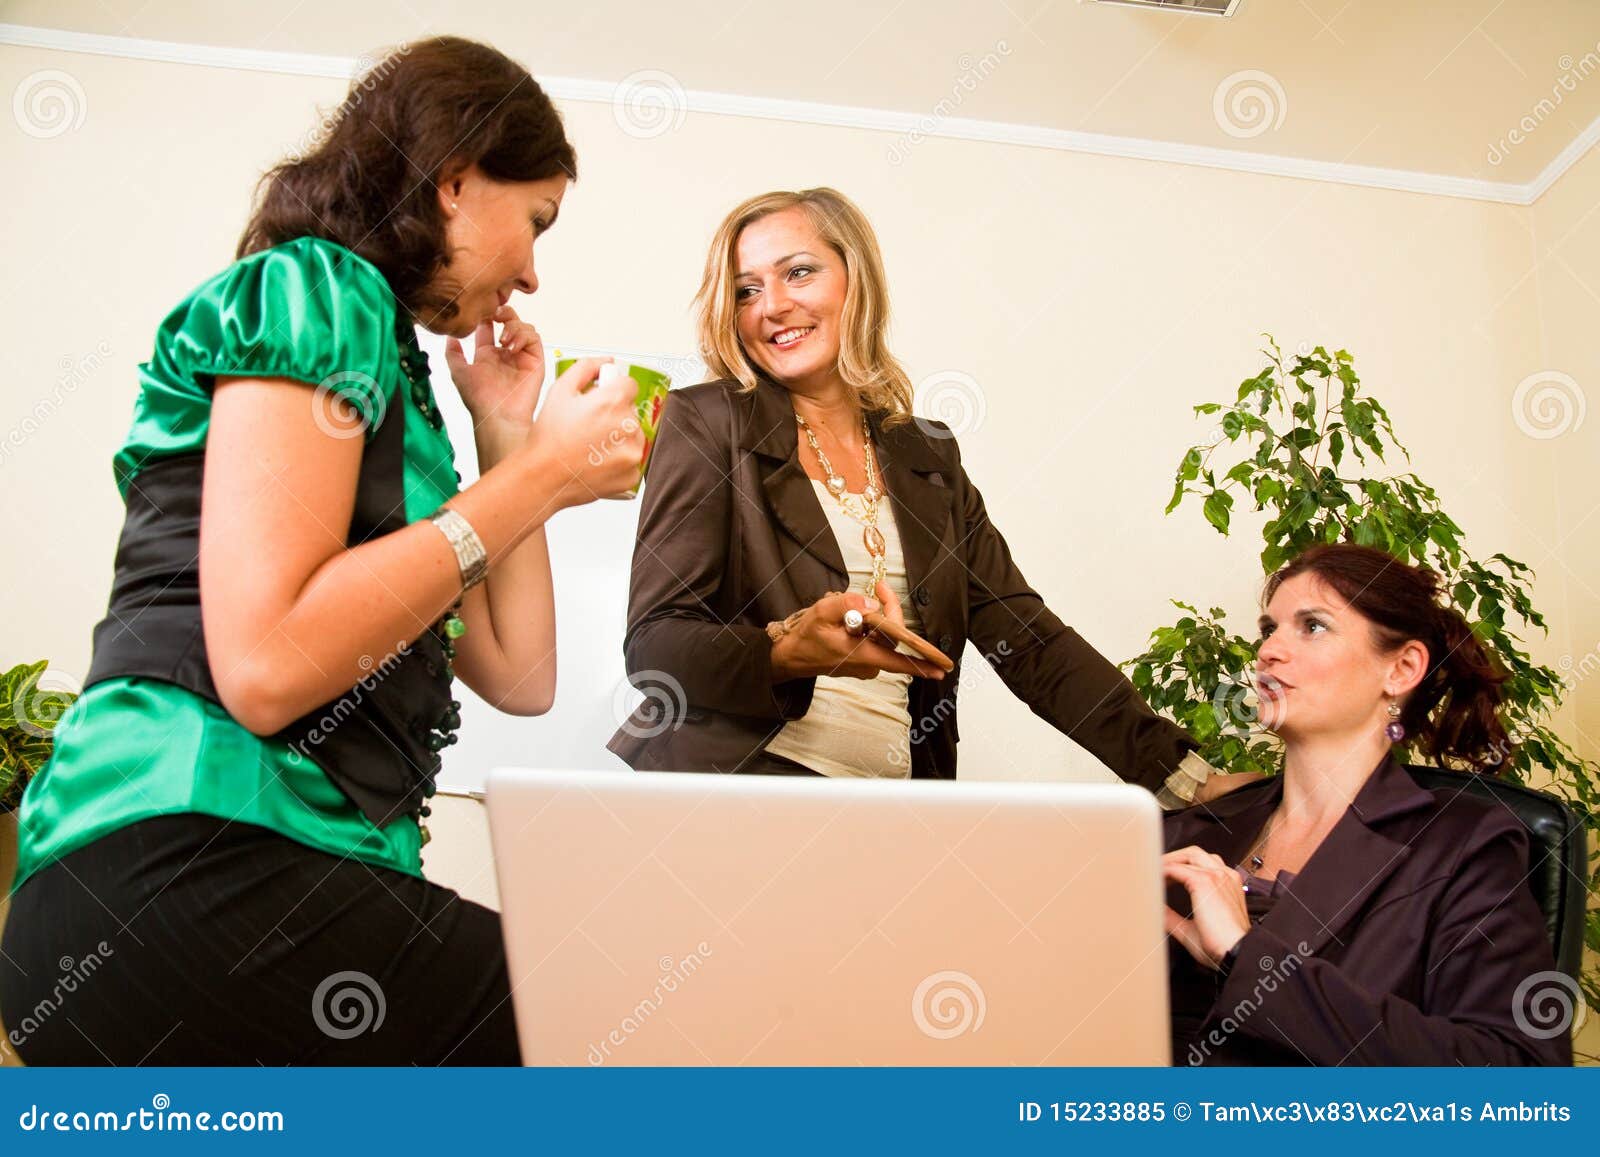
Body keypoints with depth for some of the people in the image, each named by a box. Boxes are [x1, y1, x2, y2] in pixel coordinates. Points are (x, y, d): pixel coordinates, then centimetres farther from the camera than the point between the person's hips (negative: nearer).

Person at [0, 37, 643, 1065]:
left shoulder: (391, 367, 24)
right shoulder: (312, 288, -3)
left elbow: (518, 679, 19)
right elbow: (264, 667, -18)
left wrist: (506, 433, 19)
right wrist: (539, 478, -9)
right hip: (181, 872, -9)